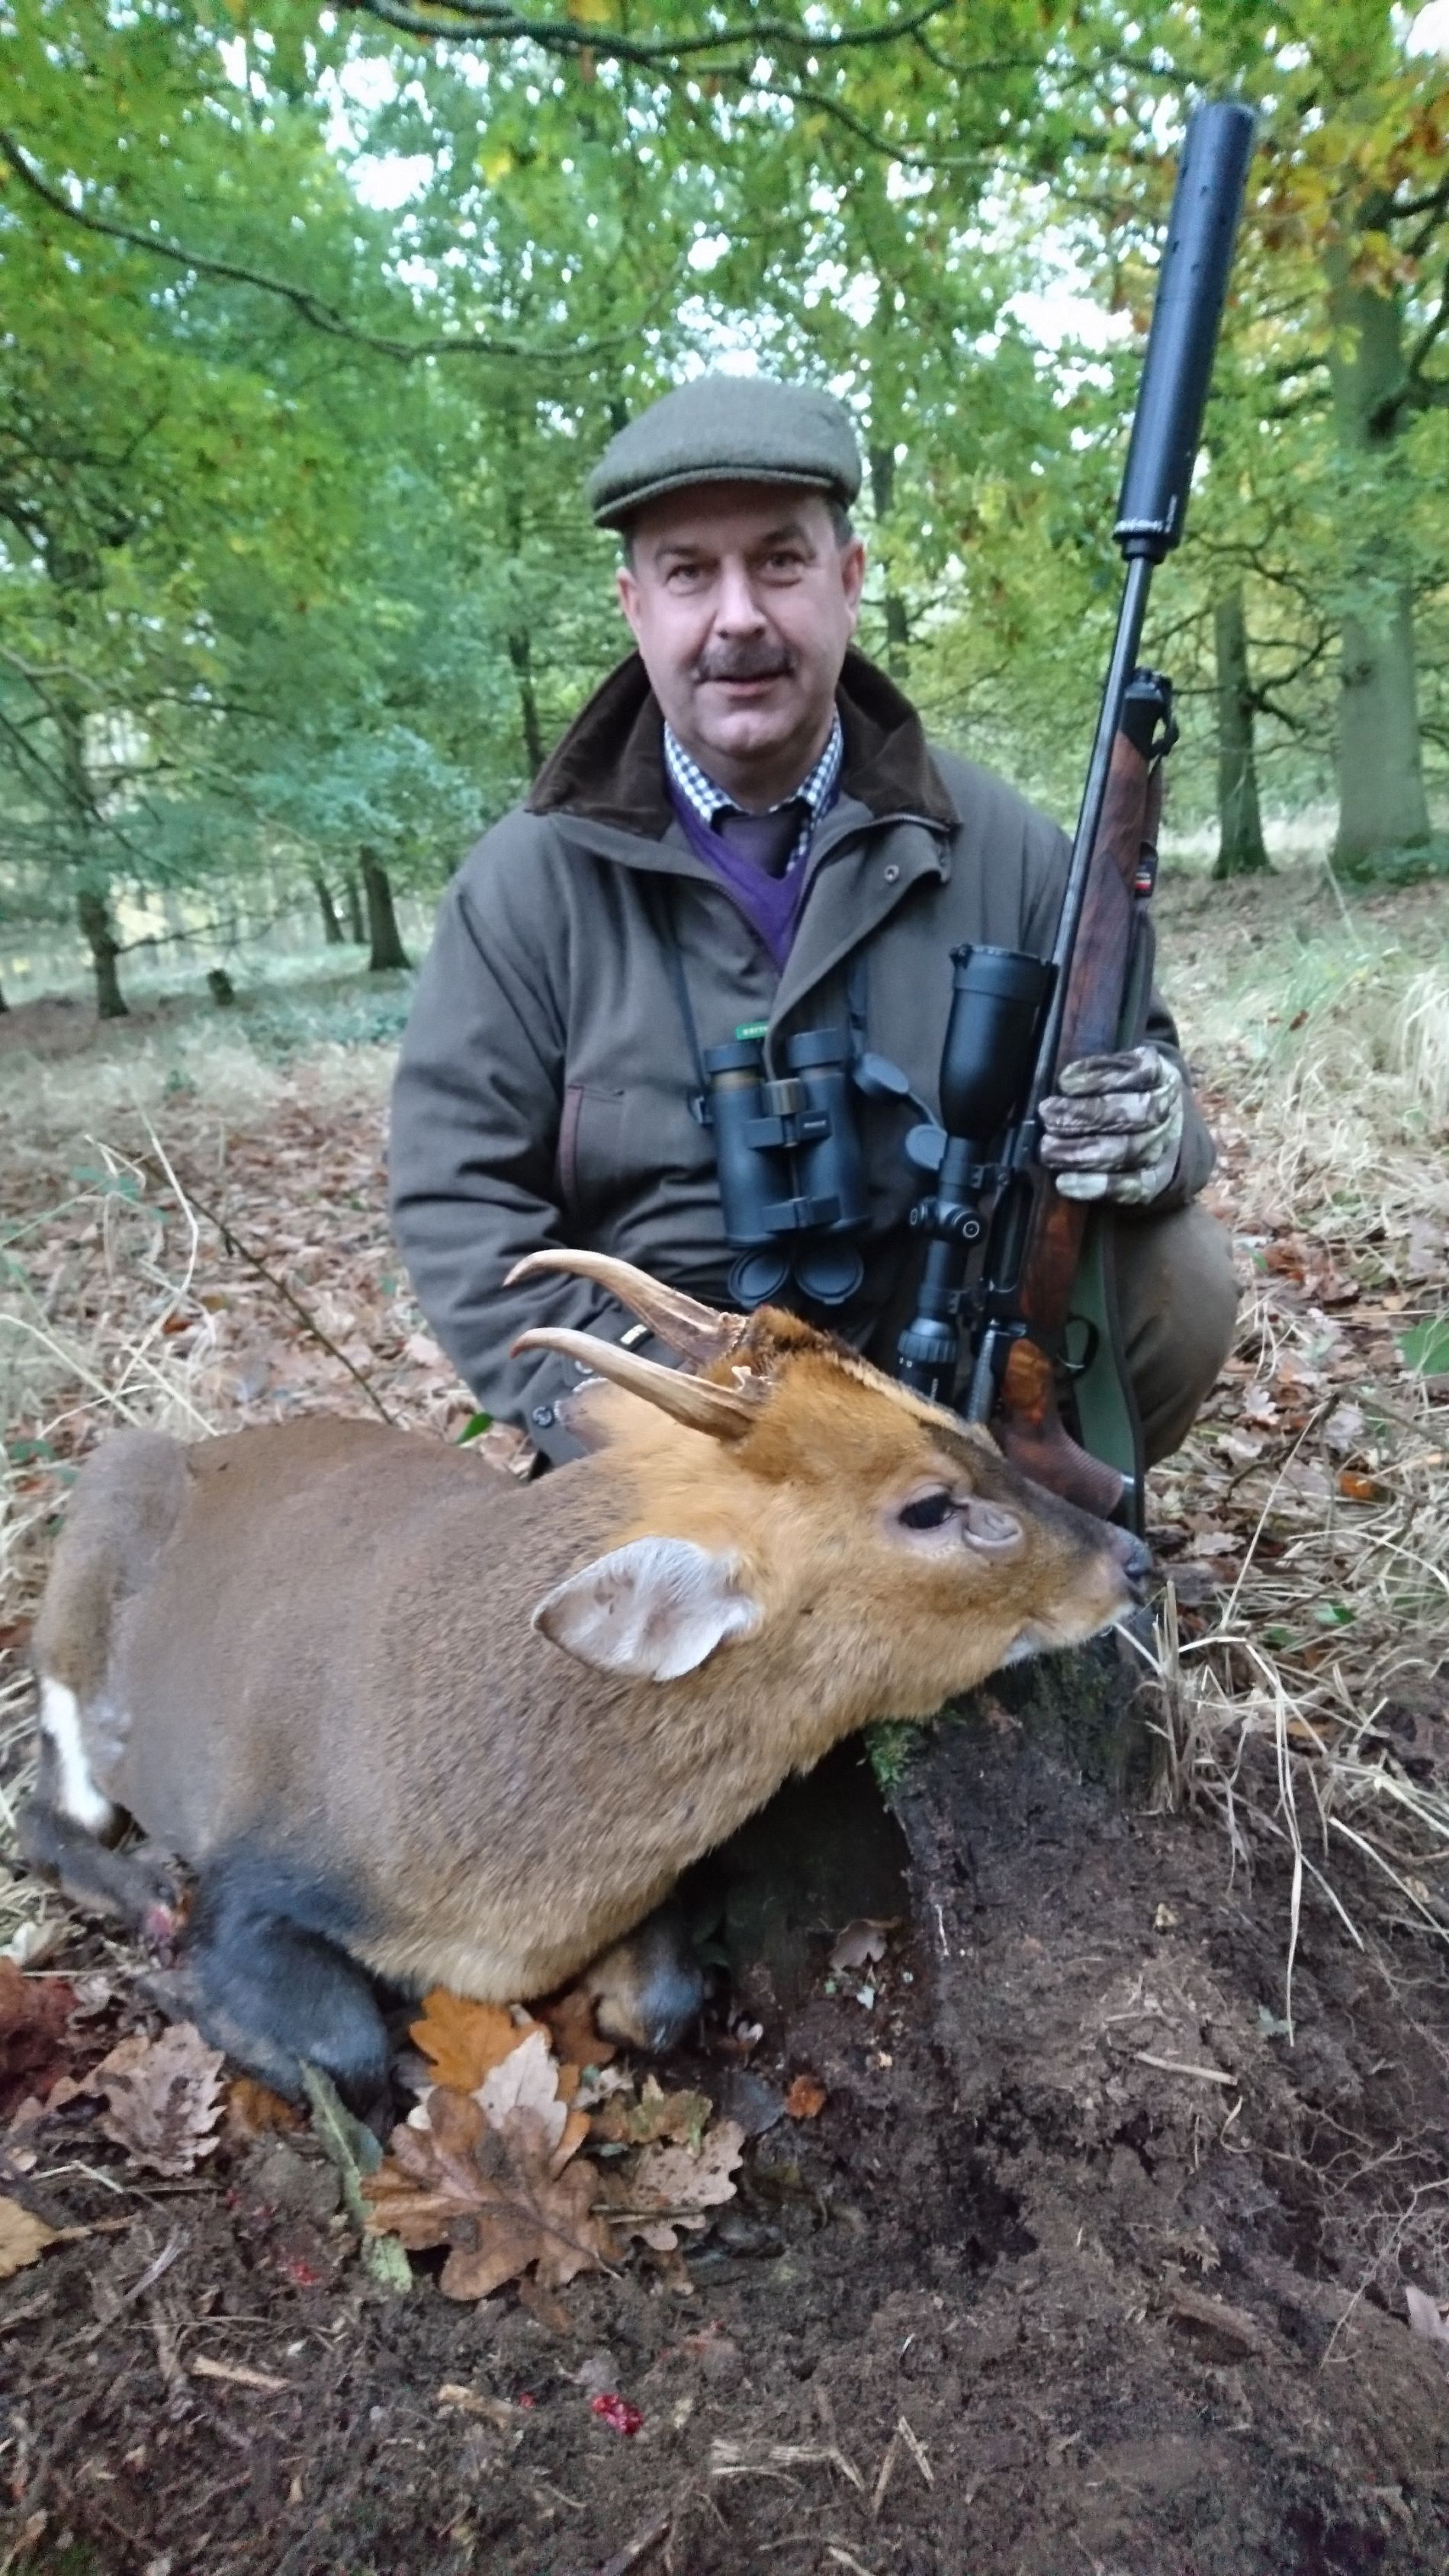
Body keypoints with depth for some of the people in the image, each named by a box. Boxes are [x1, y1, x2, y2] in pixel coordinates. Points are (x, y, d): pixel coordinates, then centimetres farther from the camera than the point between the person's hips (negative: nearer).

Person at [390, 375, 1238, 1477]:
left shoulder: (994, 842, -1)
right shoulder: (529, 880, -5)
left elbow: (1138, 1067, 4)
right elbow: (458, 1194, -7)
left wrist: (1152, 1135, -23)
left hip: (959, 1365, 3)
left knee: (1181, 1273, -18)